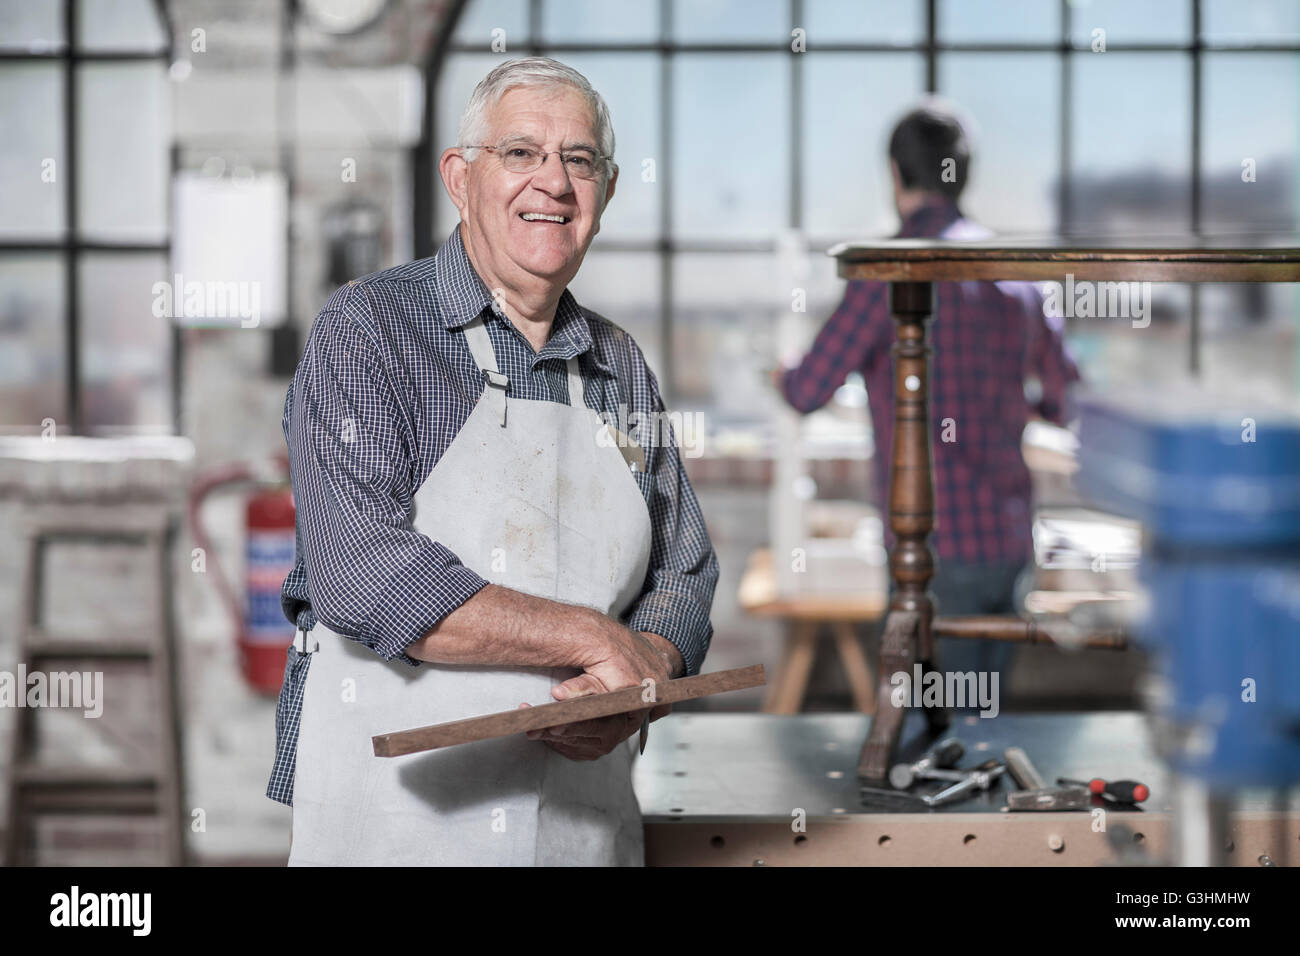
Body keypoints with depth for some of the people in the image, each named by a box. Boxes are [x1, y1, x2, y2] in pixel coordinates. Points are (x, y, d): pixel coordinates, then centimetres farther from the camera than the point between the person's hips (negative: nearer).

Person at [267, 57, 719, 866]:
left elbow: (683, 578, 12)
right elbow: (360, 575, -20)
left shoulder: (623, 369, 10)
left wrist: (635, 687, -11)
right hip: (393, 816, -5)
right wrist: (595, 640, -17)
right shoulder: (368, 329, -8)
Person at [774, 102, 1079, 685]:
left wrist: (786, 379, 13)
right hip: (1008, 538, 7)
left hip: (936, 542, -7)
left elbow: (810, 391, -11)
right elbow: (1066, 402, 19)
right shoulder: (1012, 269, 10)